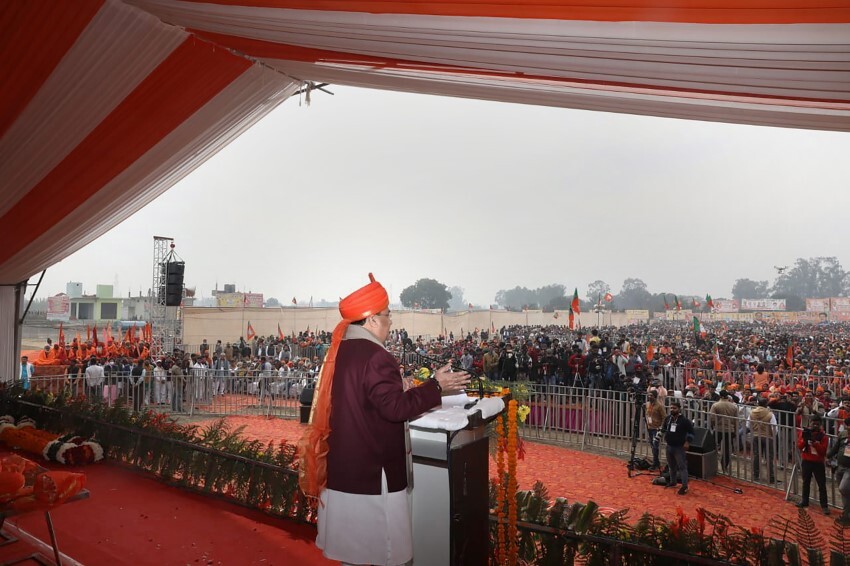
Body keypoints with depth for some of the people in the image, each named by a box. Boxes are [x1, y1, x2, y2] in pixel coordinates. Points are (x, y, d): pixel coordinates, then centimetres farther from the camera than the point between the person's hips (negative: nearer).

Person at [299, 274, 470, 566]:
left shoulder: (340, 350, 6)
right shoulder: (375, 357, -22)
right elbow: (395, 408, -25)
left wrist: (397, 387, 20)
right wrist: (436, 385, -17)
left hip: (343, 460, 9)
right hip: (372, 465, -9)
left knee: (353, 541, 21)